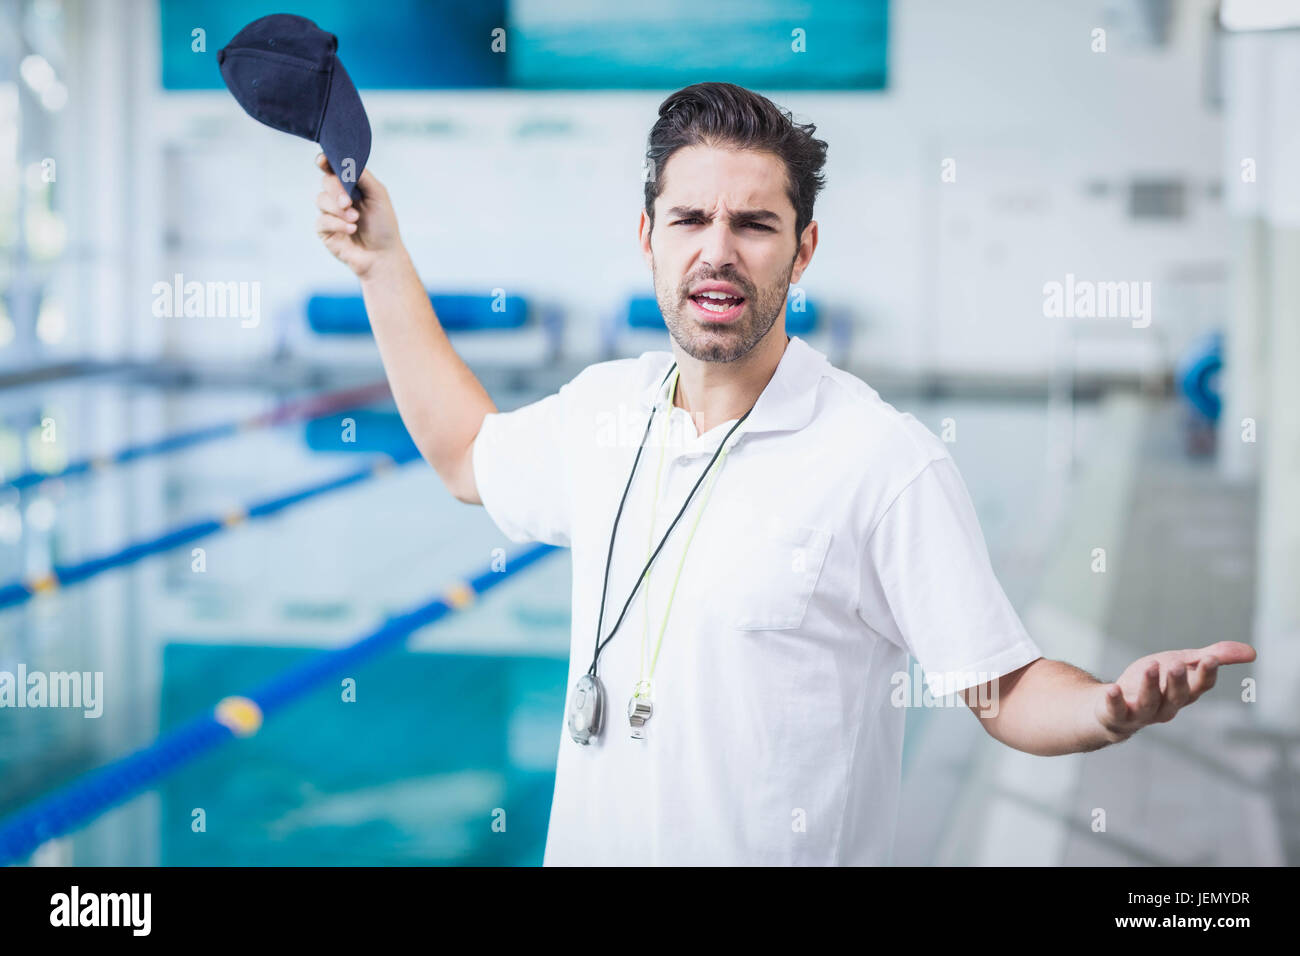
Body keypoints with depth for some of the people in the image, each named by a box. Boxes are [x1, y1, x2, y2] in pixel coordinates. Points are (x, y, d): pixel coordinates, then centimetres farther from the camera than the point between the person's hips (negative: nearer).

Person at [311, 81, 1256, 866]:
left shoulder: (890, 463, -16)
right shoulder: (603, 406, 1)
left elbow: (1006, 689, -16)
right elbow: (468, 455, 21)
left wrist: (1114, 708, -38)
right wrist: (383, 261, 19)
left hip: (782, 849, -5)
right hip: (590, 842, 6)